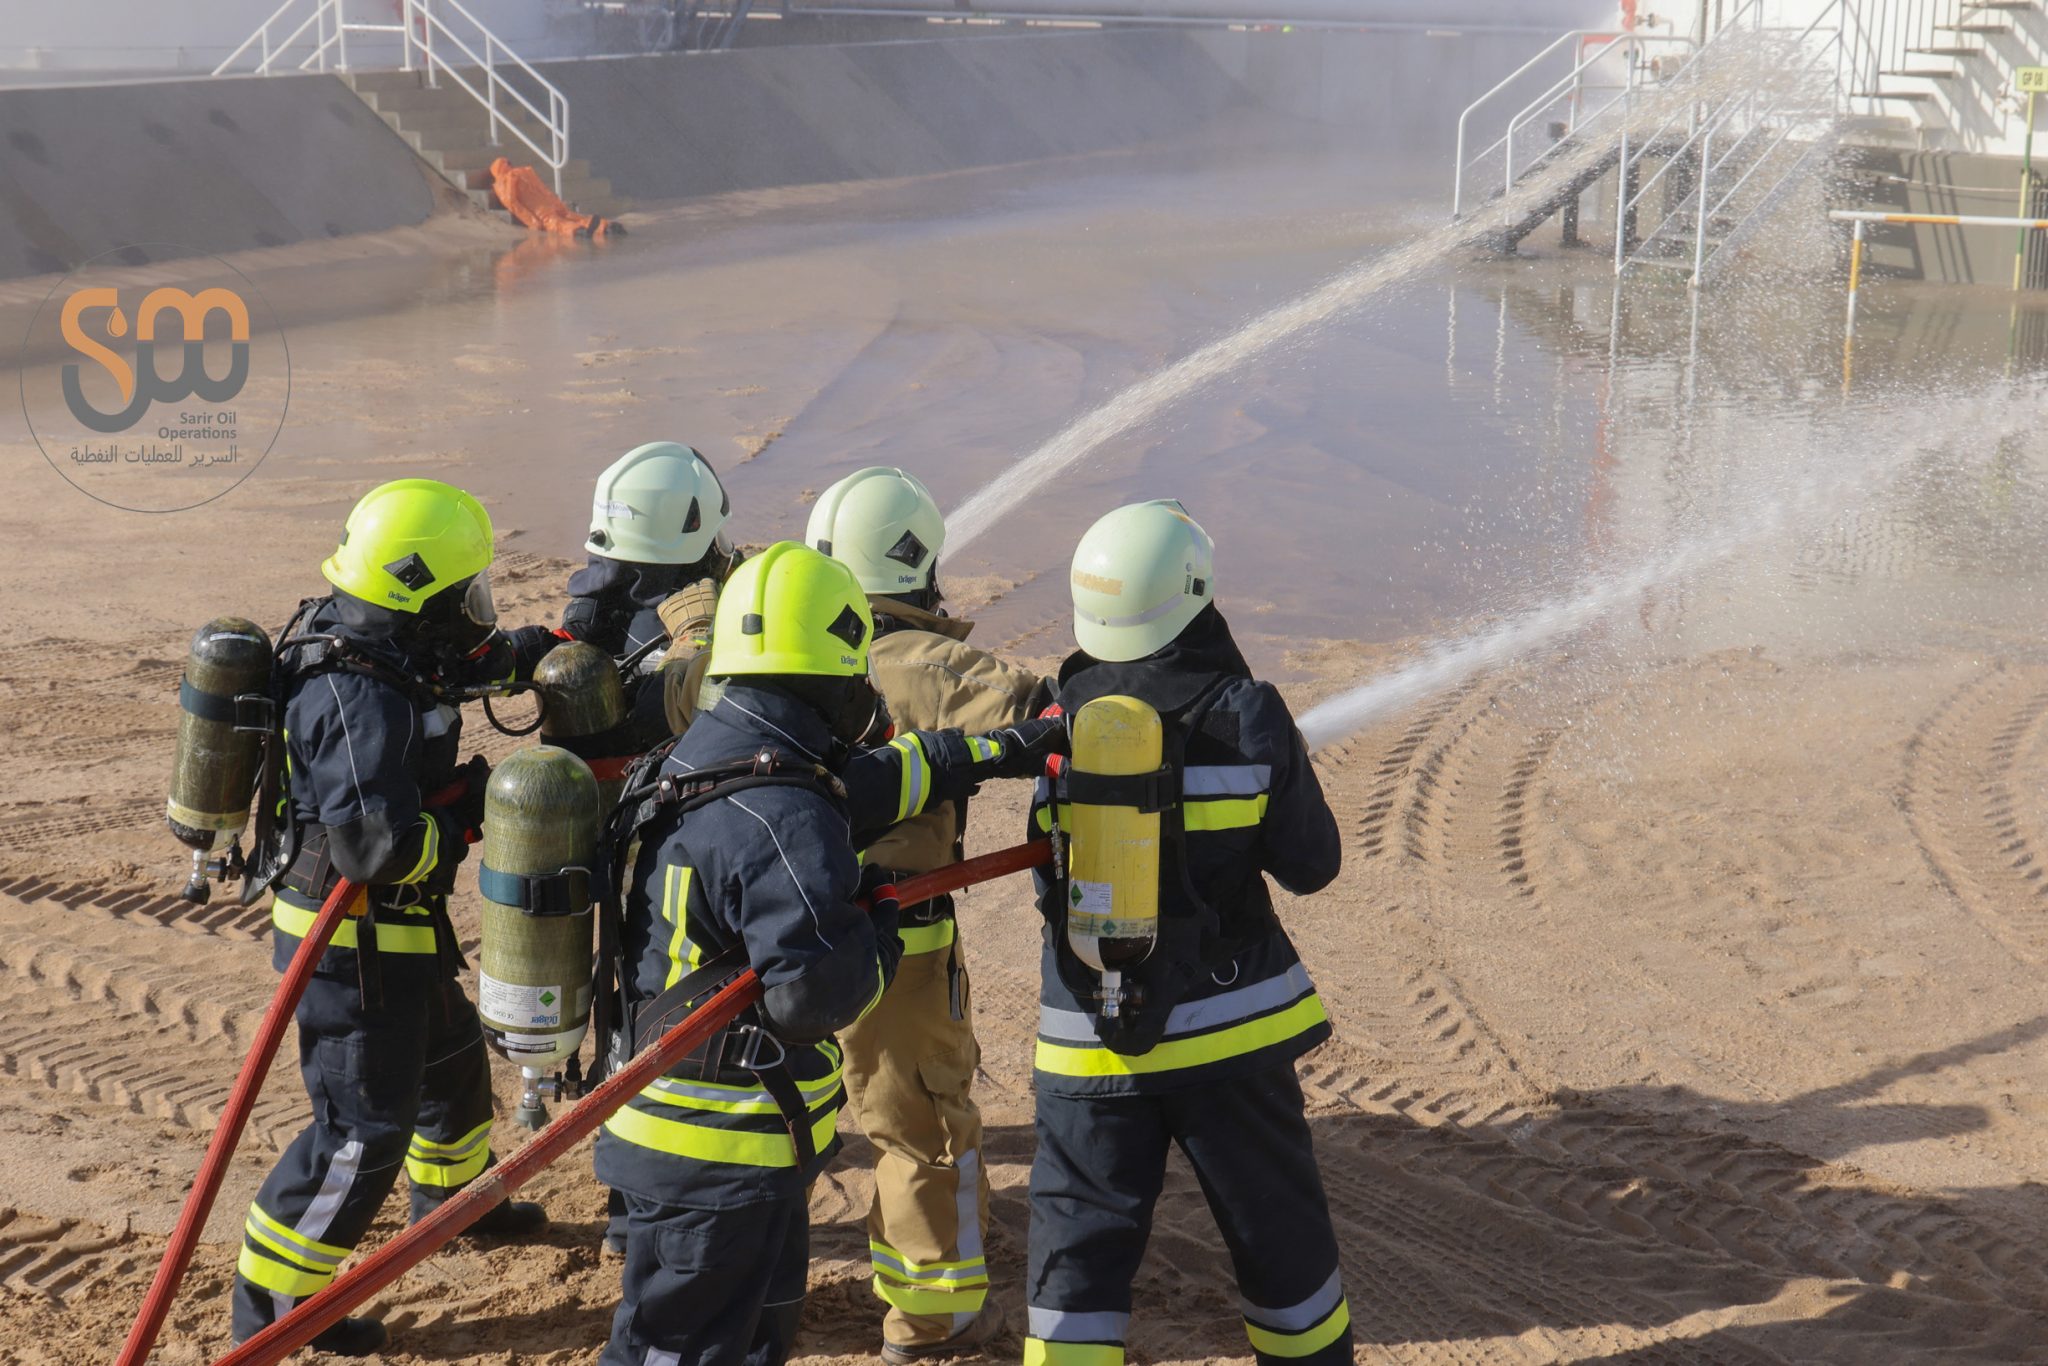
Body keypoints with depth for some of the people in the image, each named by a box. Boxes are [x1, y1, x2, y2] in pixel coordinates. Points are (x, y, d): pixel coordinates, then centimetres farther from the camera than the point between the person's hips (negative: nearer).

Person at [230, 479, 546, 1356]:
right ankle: (269, 1301, 8)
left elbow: (474, 657, 24)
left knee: (451, 1056, 28)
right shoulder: (358, 698, -29)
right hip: (352, 940, -10)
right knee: (365, 1123, -3)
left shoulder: (367, 641, 2)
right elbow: (379, 847, -33)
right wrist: (474, 810, -20)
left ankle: (451, 1197, 53)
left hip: (397, 924, 10)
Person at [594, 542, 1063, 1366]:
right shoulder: (778, 818, -27)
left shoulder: (710, 756, 5)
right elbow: (817, 990, -31)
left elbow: (872, 776, 18)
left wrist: (1003, 750, 21)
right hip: (721, 1162, -10)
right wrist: (879, 926, -12)